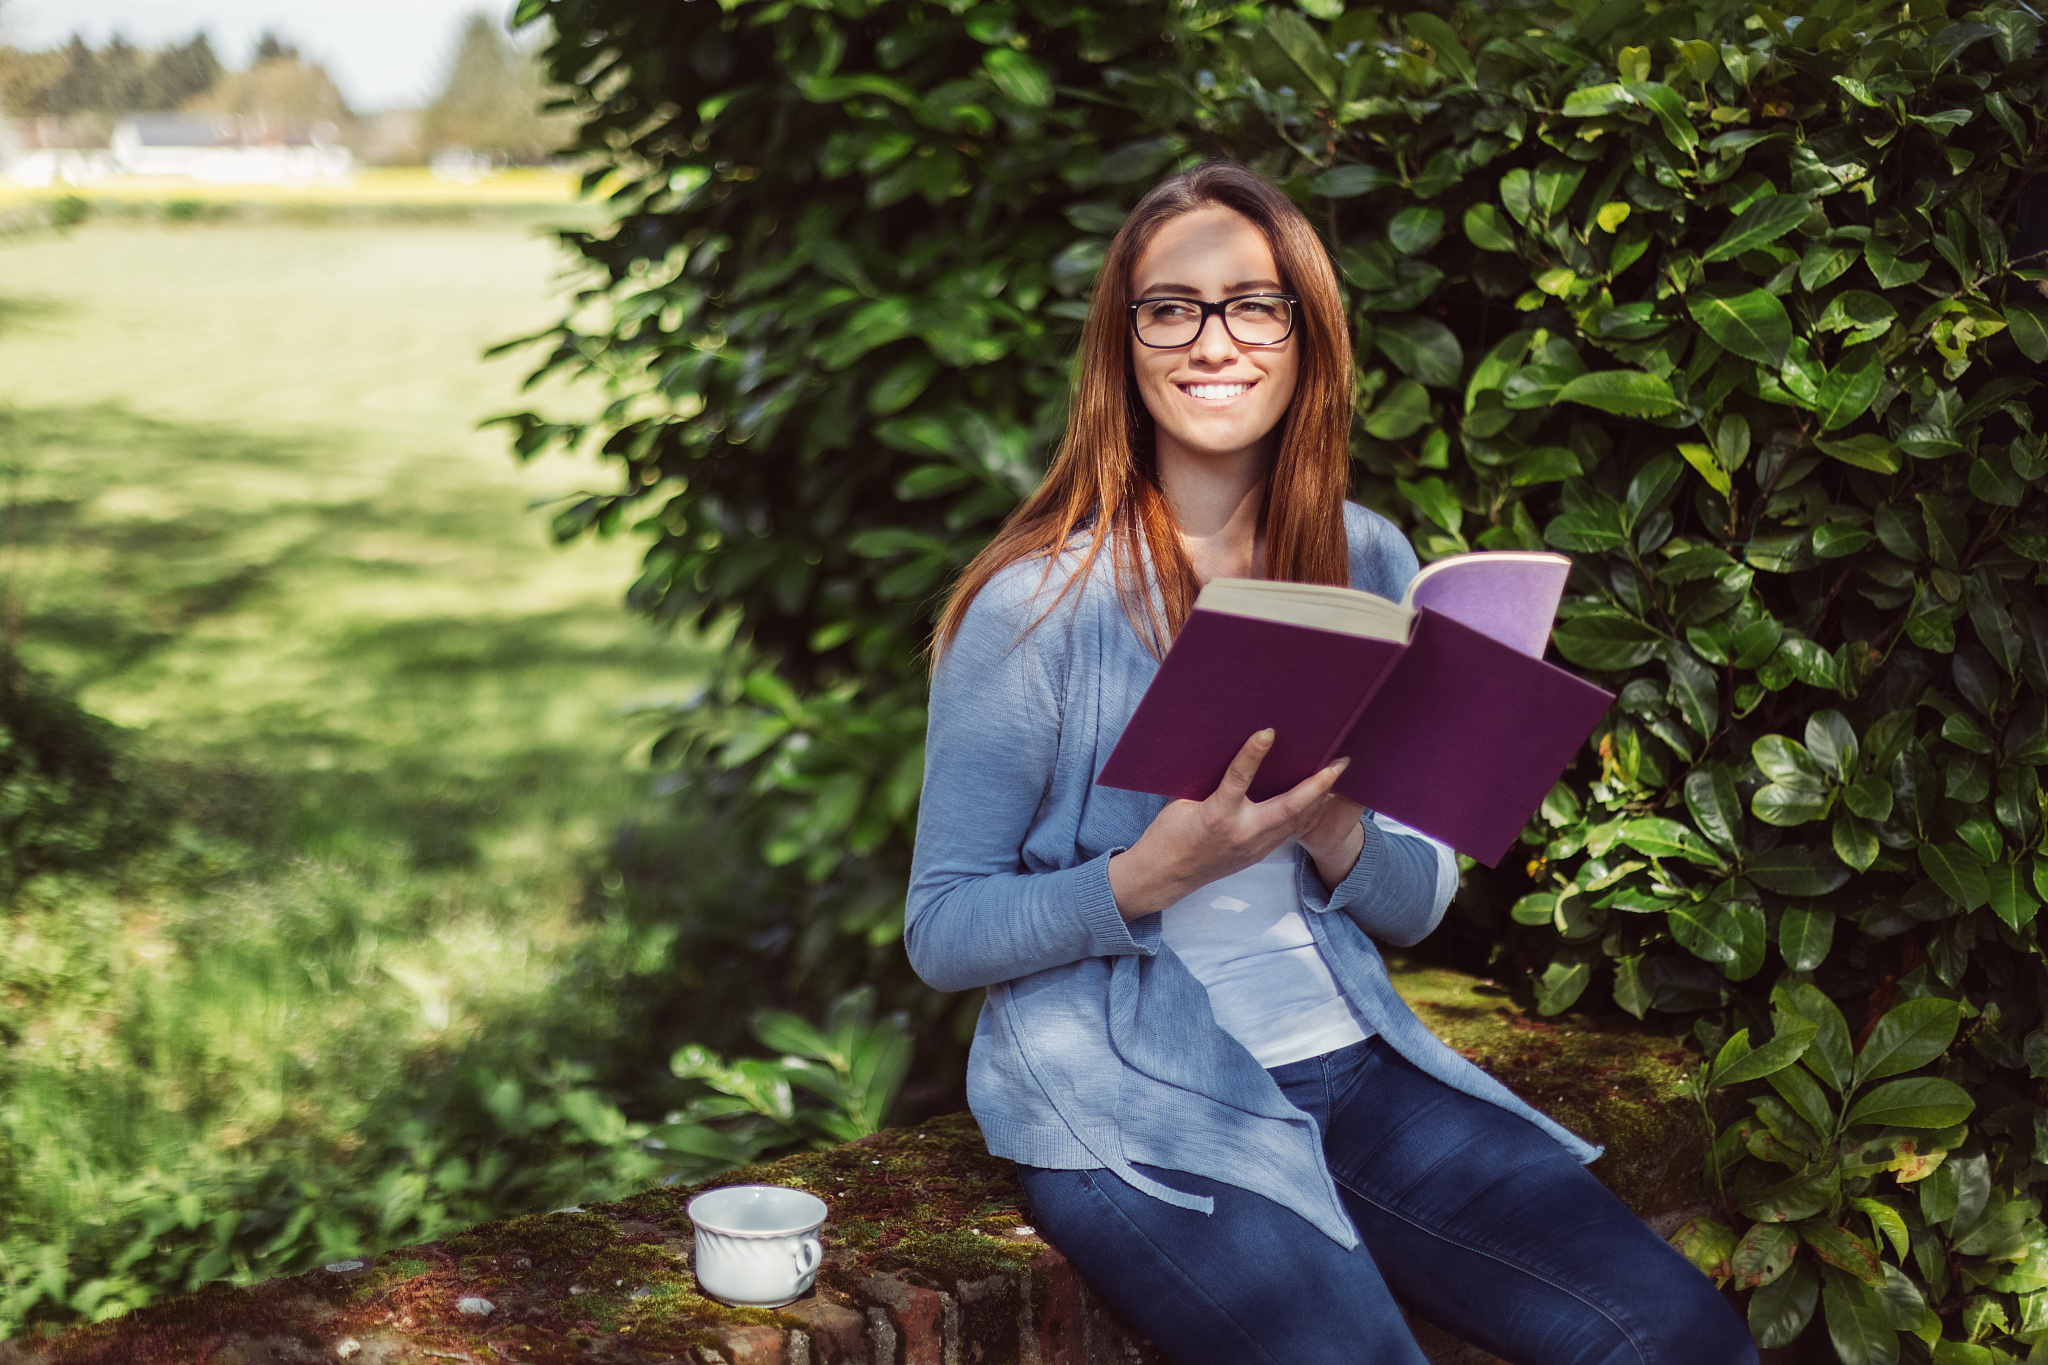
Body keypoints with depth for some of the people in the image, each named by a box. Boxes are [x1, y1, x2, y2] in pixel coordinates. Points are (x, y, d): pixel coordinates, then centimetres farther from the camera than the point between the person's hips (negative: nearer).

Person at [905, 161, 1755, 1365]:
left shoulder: (1371, 565, 7)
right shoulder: (1037, 601, -7)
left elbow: (1420, 902, 10)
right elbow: (941, 931, -7)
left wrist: (1334, 834, -13)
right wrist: (1153, 874, -23)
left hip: (1350, 1057, 5)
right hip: (1124, 1101, -4)